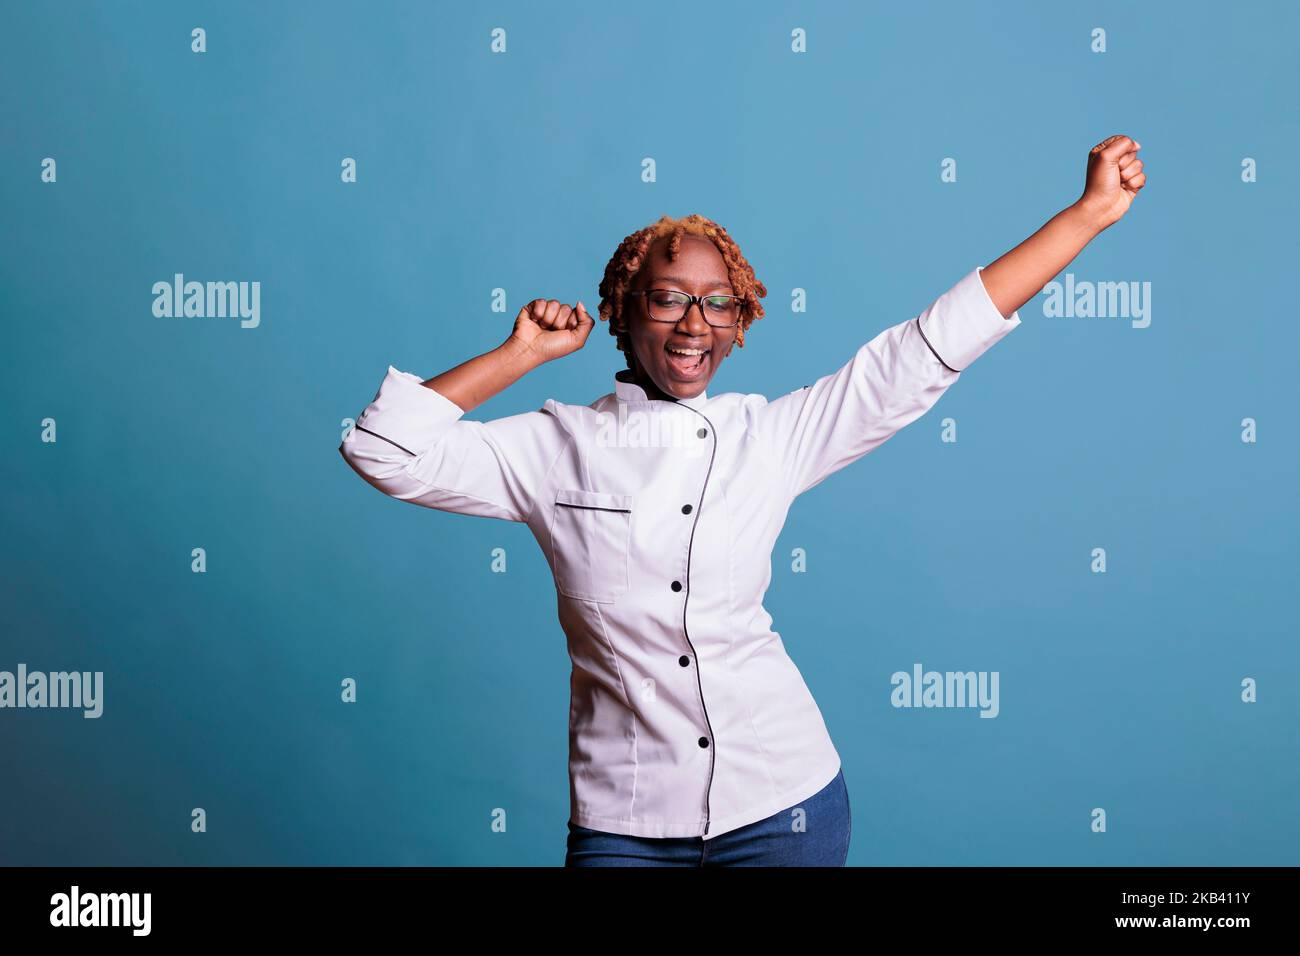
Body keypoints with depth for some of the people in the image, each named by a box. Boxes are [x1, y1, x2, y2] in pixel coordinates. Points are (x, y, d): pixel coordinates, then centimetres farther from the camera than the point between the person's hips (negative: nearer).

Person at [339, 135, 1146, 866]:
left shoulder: (771, 435, 1)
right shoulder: (557, 448, 0)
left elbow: (934, 348, 0)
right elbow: (383, 451, -7)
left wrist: (1089, 213, -2)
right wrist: (521, 354, -5)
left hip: (783, 802, 1)